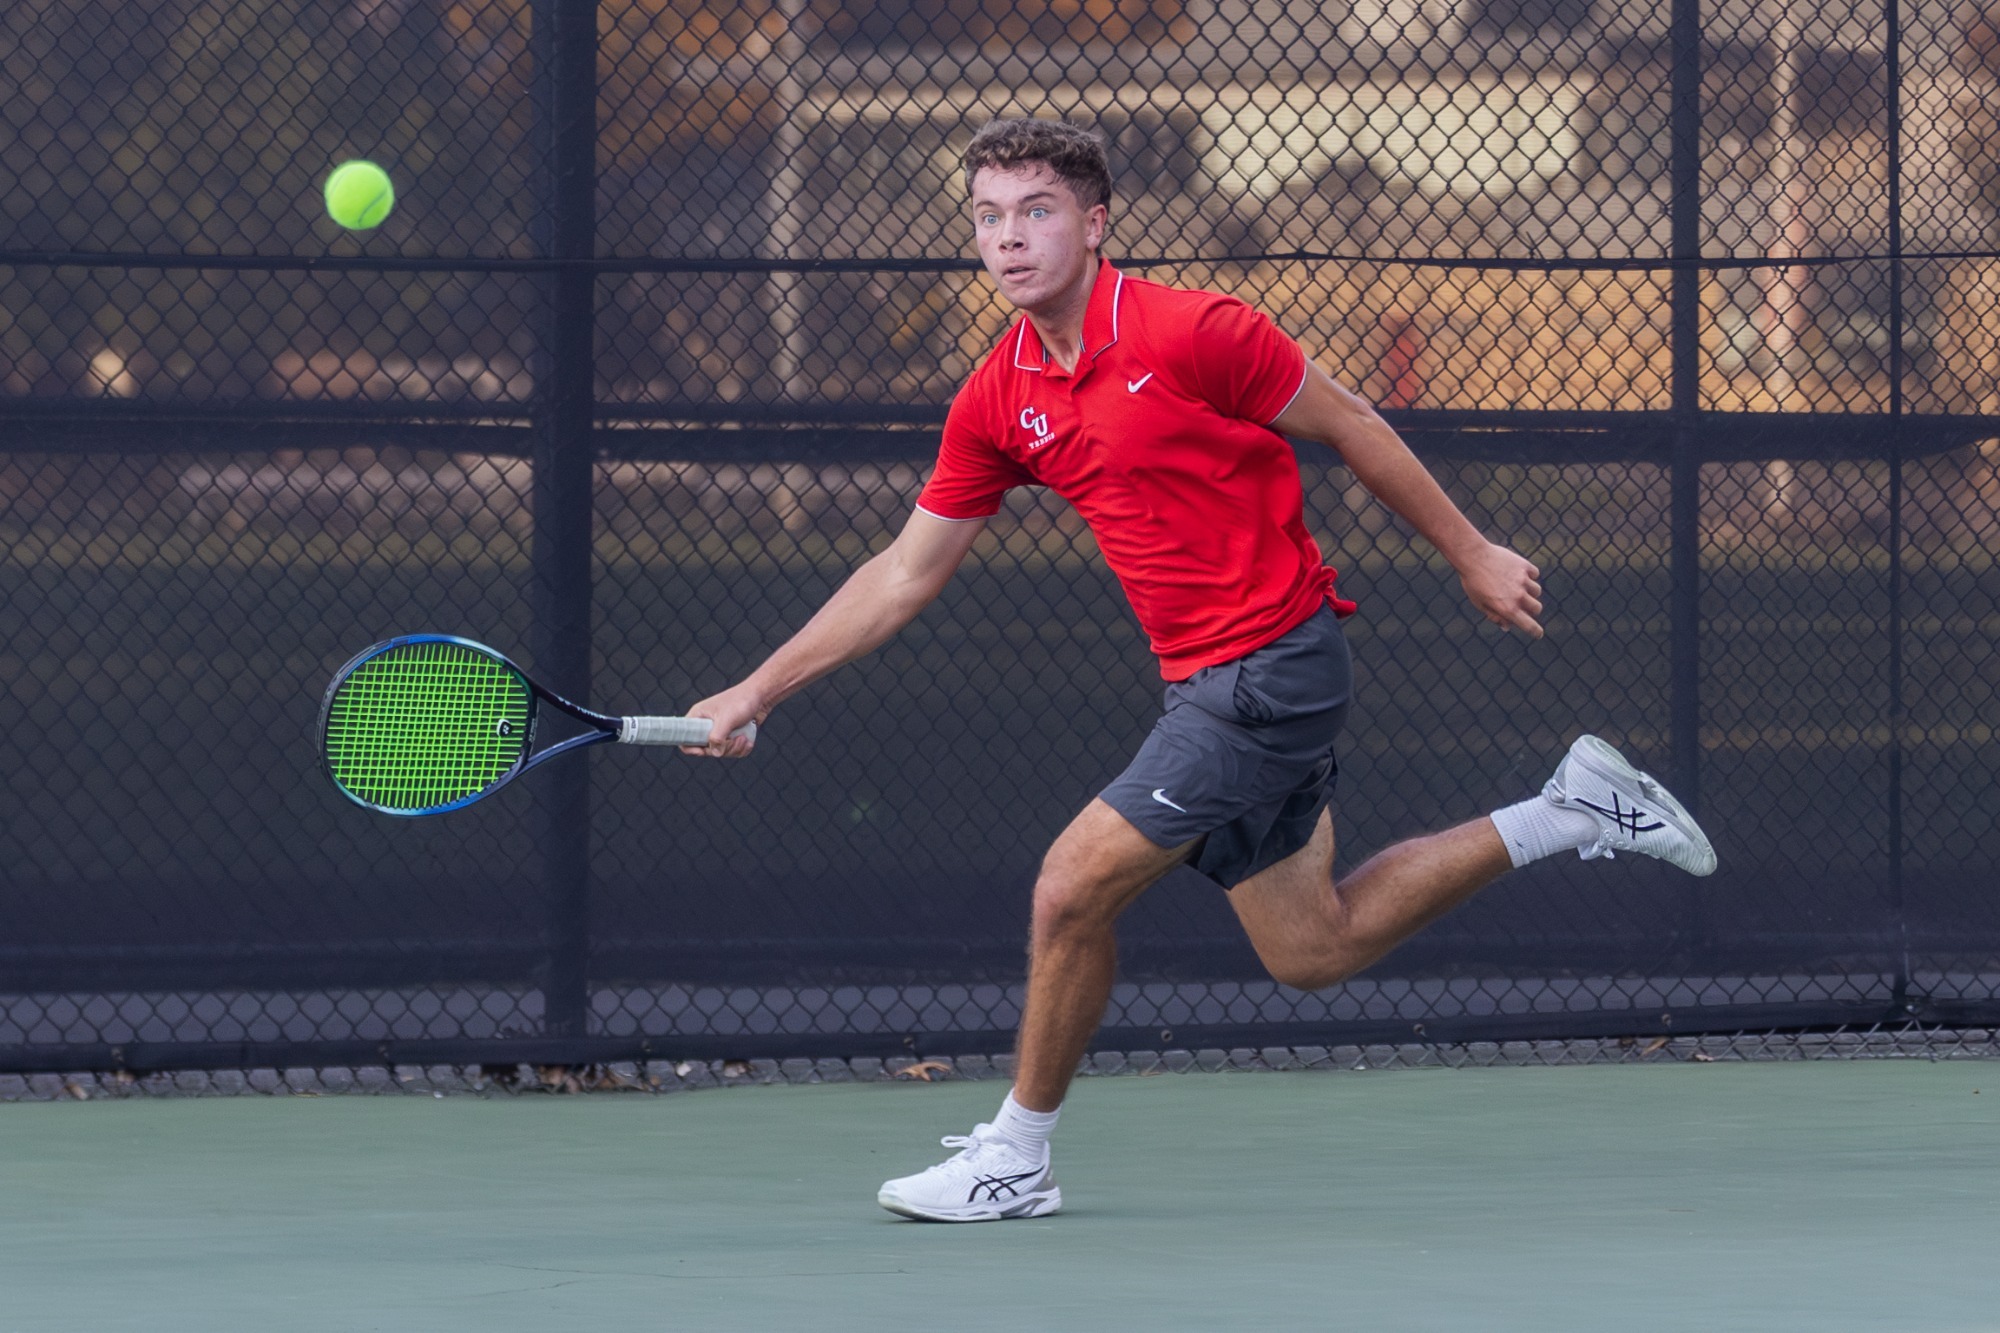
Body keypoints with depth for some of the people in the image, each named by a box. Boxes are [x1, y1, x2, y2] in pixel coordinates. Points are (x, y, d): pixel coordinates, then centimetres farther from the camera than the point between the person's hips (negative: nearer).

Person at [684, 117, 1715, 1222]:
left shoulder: (1191, 334, -16)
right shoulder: (997, 403, 5)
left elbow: (1350, 428, -4)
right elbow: (905, 573, 12)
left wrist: (1472, 556, 1)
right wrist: (756, 691, 8)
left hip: (1271, 665, -8)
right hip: (1206, 679, 8)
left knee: (1073, 889, -9)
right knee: (1312, 949, 14)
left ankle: (1015, 1160, 9)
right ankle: (1569, 815, 26)